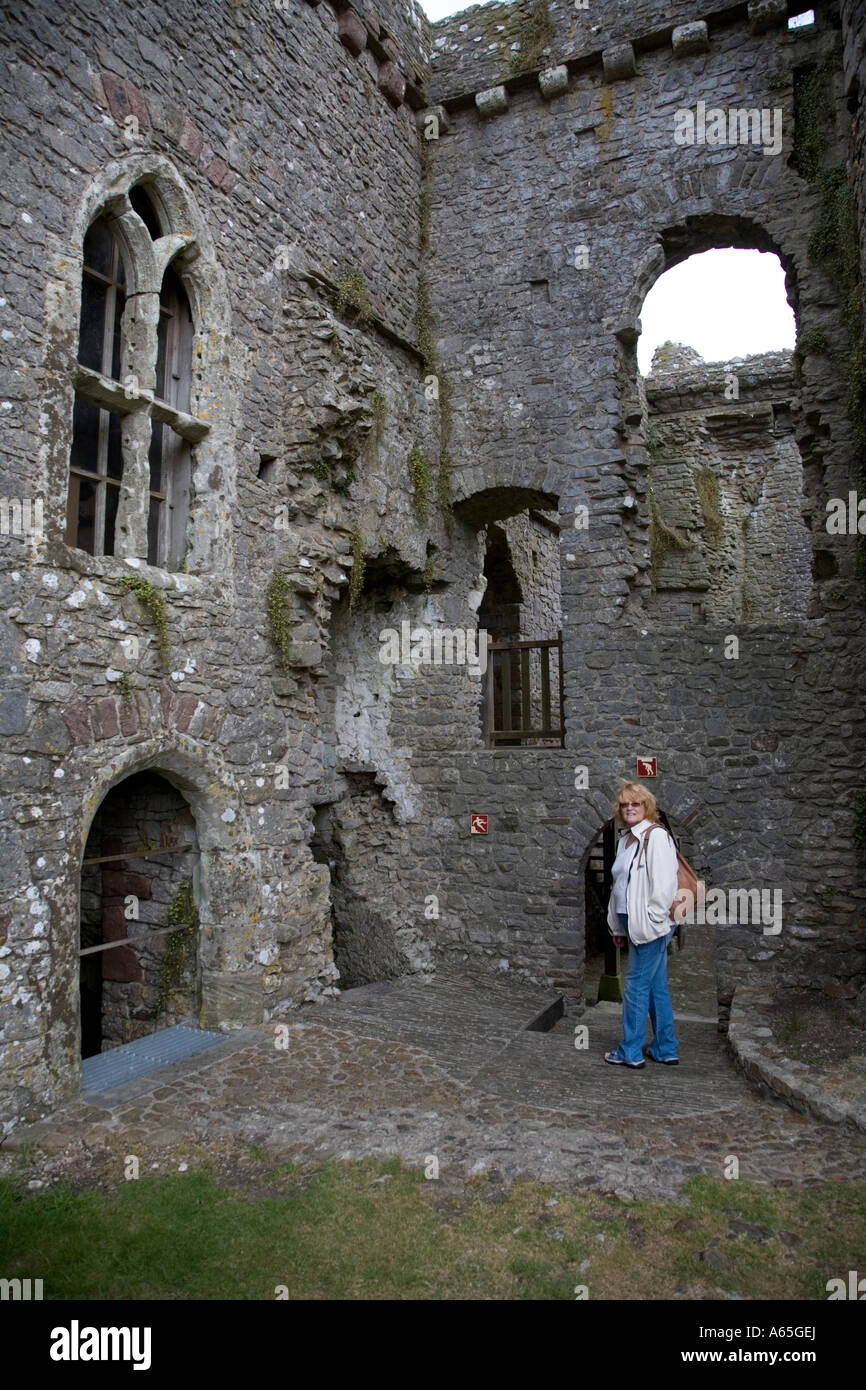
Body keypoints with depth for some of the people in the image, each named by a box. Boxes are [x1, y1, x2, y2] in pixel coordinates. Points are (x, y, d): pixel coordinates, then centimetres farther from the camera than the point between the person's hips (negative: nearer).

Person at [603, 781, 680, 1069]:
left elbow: (664, 884, -19)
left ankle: (631, 1051, 9)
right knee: (657, 986, 14)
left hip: (651, 926, -9)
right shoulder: (627, 838, 16)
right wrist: (619, 927, 20)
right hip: (632, 924, 9)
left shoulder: (657, 836, -12)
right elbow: (620, 886, 21)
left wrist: (651, 921, -18)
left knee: (636, 985, -2)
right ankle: (666, 1049, 23)